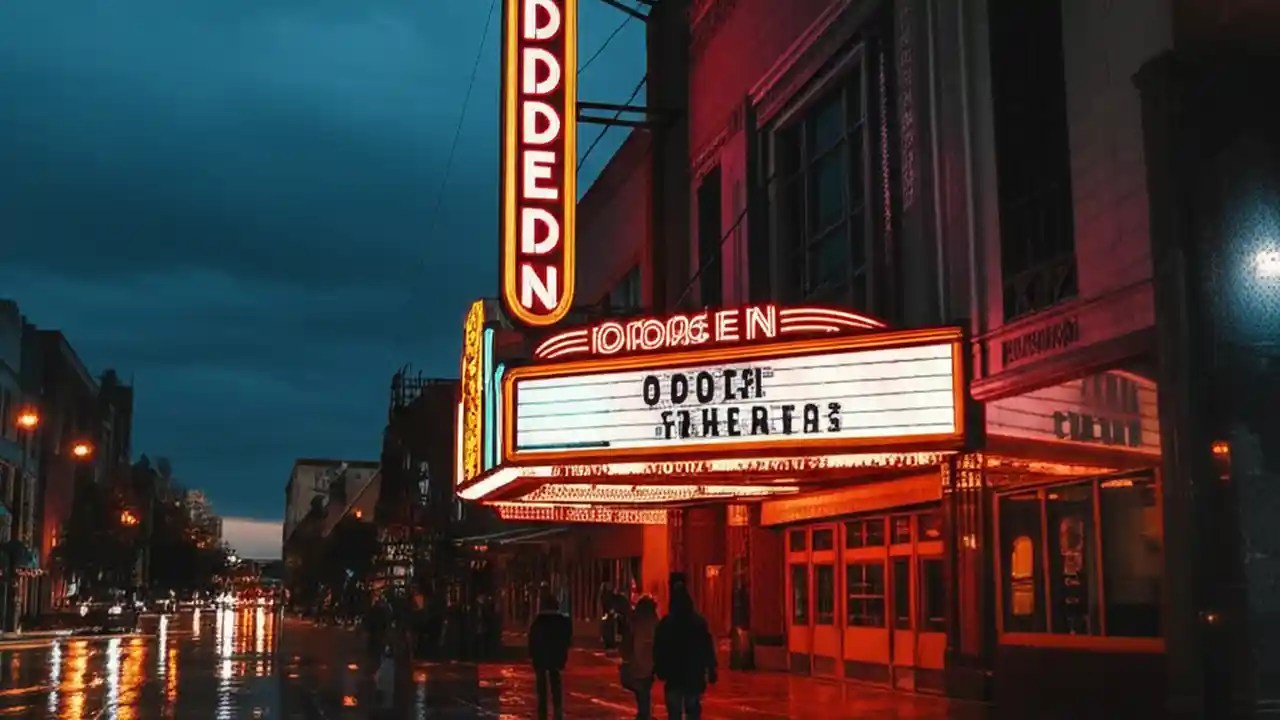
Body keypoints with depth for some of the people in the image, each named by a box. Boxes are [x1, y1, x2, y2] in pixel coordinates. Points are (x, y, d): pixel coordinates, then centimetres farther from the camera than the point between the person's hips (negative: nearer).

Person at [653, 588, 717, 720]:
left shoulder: (665, 623, -4)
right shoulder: (699, 622, -3)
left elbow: (658, 650, -2)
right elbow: (708, 649, -3)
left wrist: (659, 670, 7)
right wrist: (711, 671, 2)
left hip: (673, 675, -1)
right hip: (694, 675, 1)